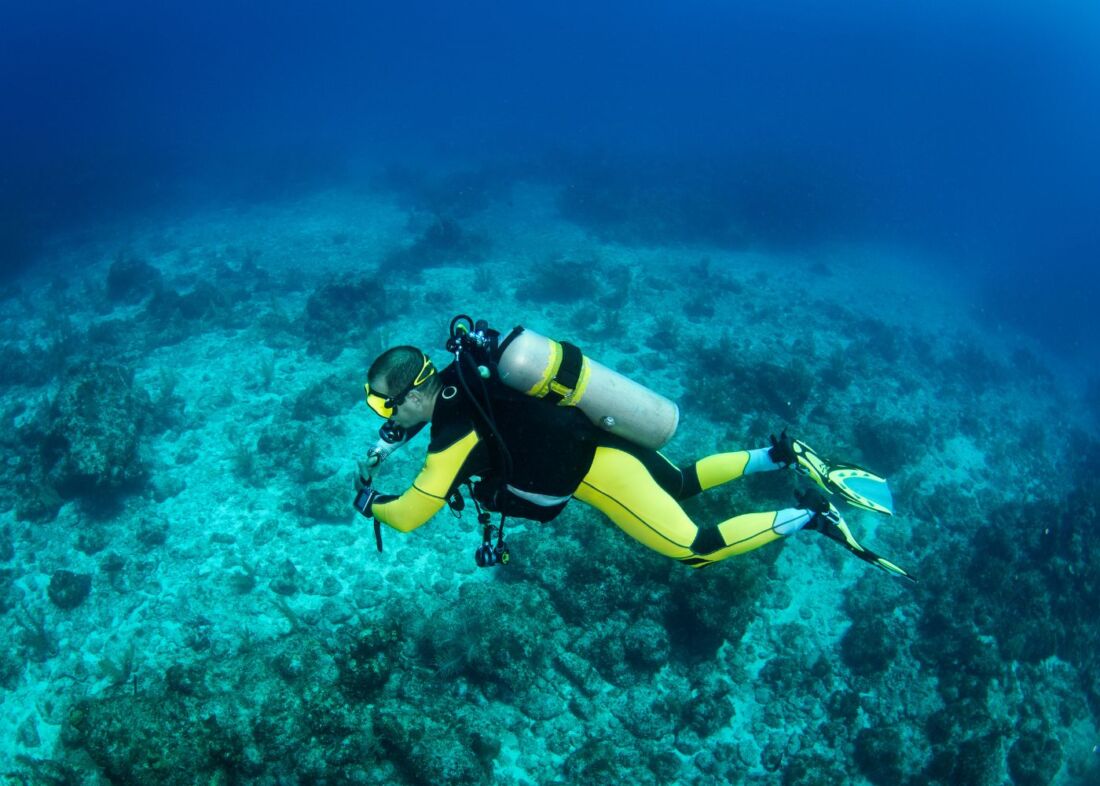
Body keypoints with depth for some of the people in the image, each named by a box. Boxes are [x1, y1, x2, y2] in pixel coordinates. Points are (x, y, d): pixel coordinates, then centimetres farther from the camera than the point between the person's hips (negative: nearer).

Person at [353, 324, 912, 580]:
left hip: (595, 470, -9)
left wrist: (371, 503, 4)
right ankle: (784, 456, 22)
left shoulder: (456, 433, -22)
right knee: (686, 485, 28)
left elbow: (407, 516, -17)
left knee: (693, 546, -2)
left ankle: (809, 515, 1)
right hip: (599, 438, 9)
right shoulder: (455, 380, 2)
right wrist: (384, 445, 20)